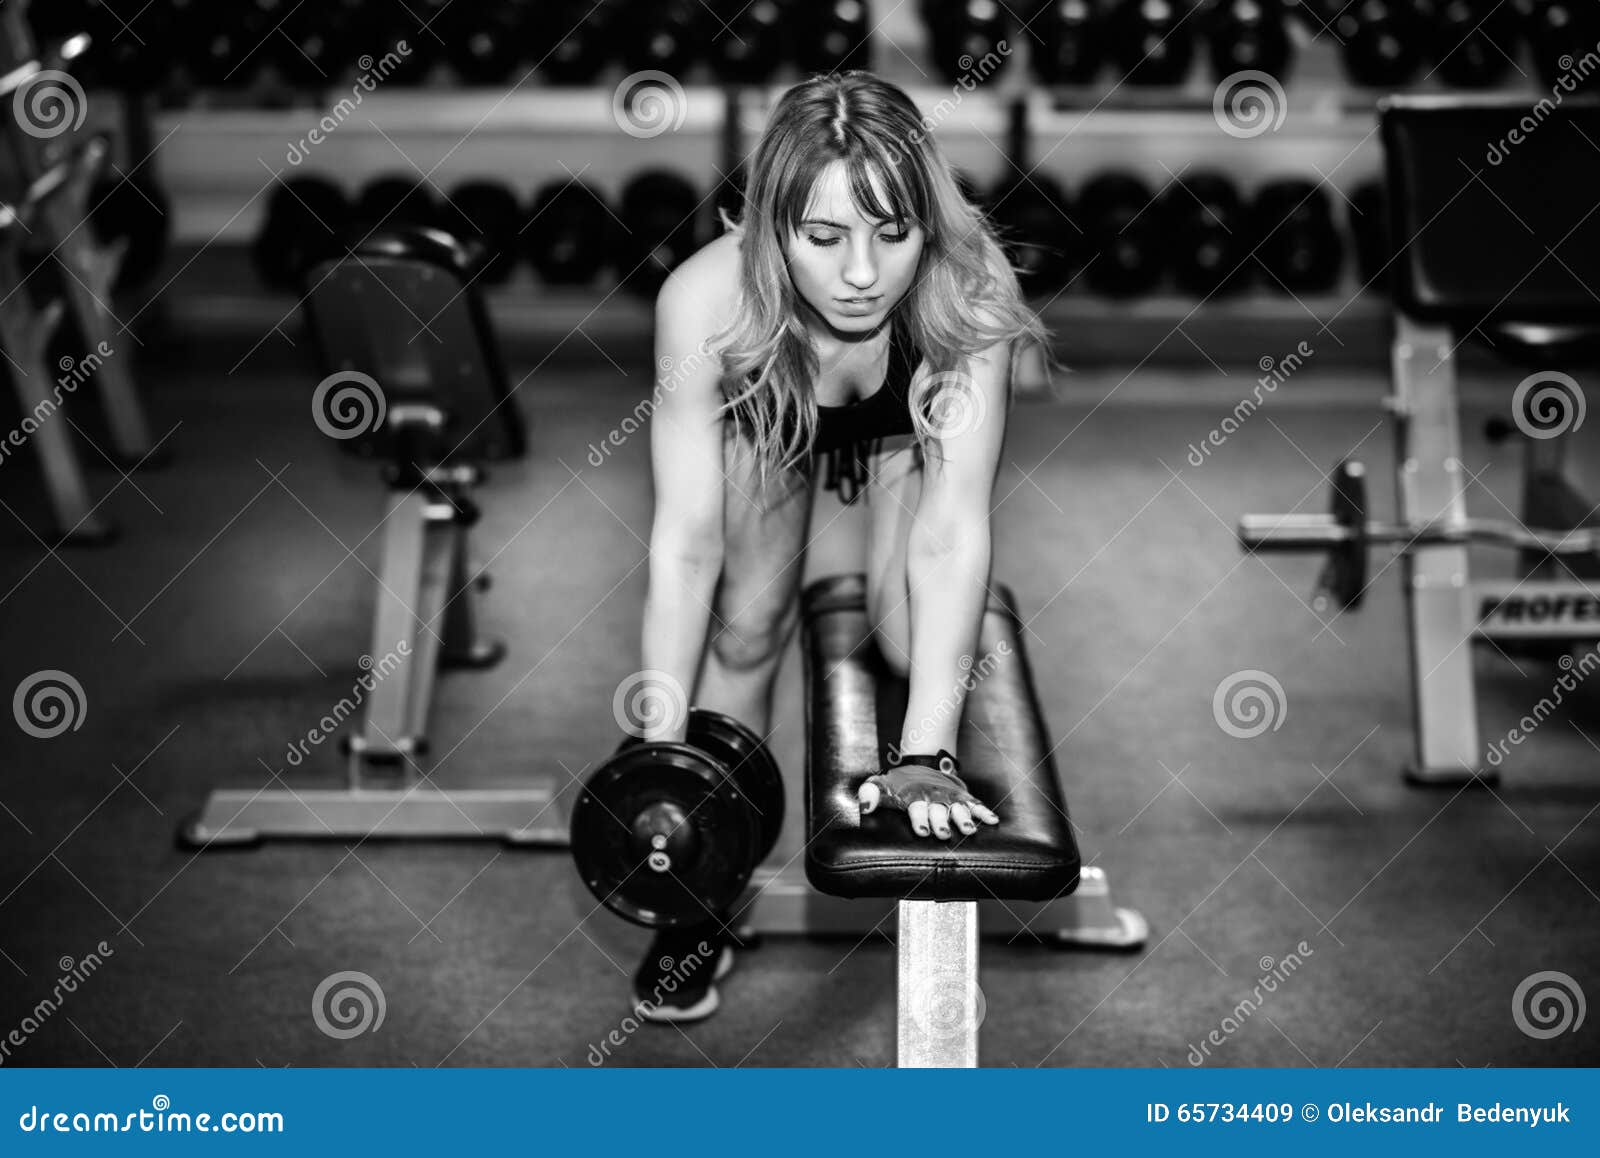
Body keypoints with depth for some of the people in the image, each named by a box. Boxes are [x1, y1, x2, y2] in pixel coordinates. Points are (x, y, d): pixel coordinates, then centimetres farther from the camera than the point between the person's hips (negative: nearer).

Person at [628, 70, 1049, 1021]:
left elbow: (952, 531, -44)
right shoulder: (707, 301, -41)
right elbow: (686, 540, -35)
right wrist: (660, 752, -36)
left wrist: (926, 755, -50)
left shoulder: (970, 292, -43)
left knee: (922, 645, -15)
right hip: (770, 417, 1)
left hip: (913, 420, 0)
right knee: (745, 628, -6)